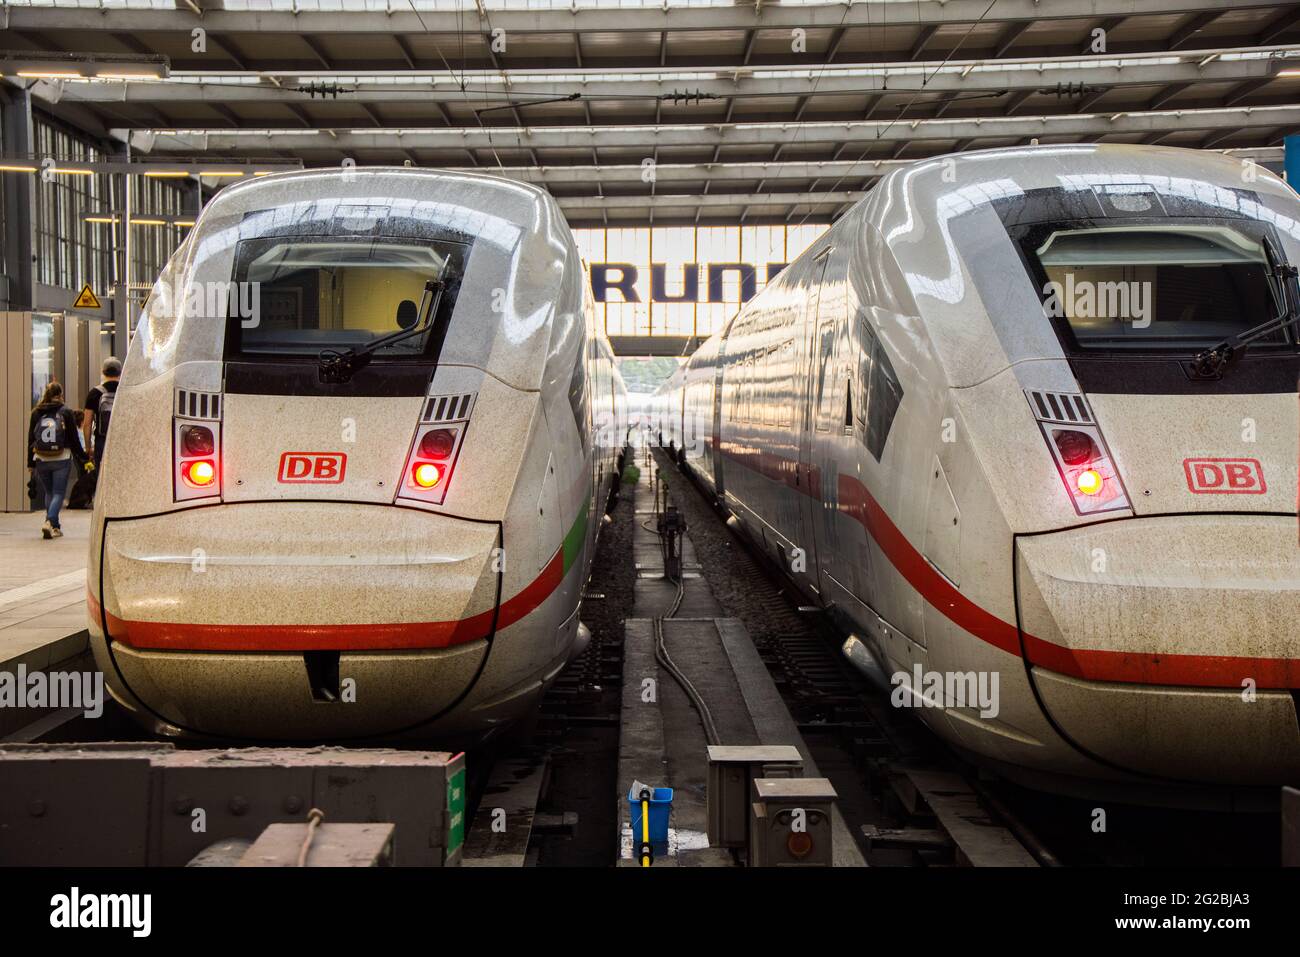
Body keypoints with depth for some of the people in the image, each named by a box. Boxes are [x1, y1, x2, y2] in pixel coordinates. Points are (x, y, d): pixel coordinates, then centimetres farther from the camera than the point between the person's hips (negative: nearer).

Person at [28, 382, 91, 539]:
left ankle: (54, 527, 19)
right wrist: (84, 459, 5)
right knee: (59, 493, 2)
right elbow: (74, 439, -3)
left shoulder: (36, 413, 4)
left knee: (48, 493, 16)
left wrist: (31, 463, 12)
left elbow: (30, 440, 6)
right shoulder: (66, 412, -4)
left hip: (41, 460, 3)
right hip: (62, 460, -3)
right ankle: (50, 522, -18)